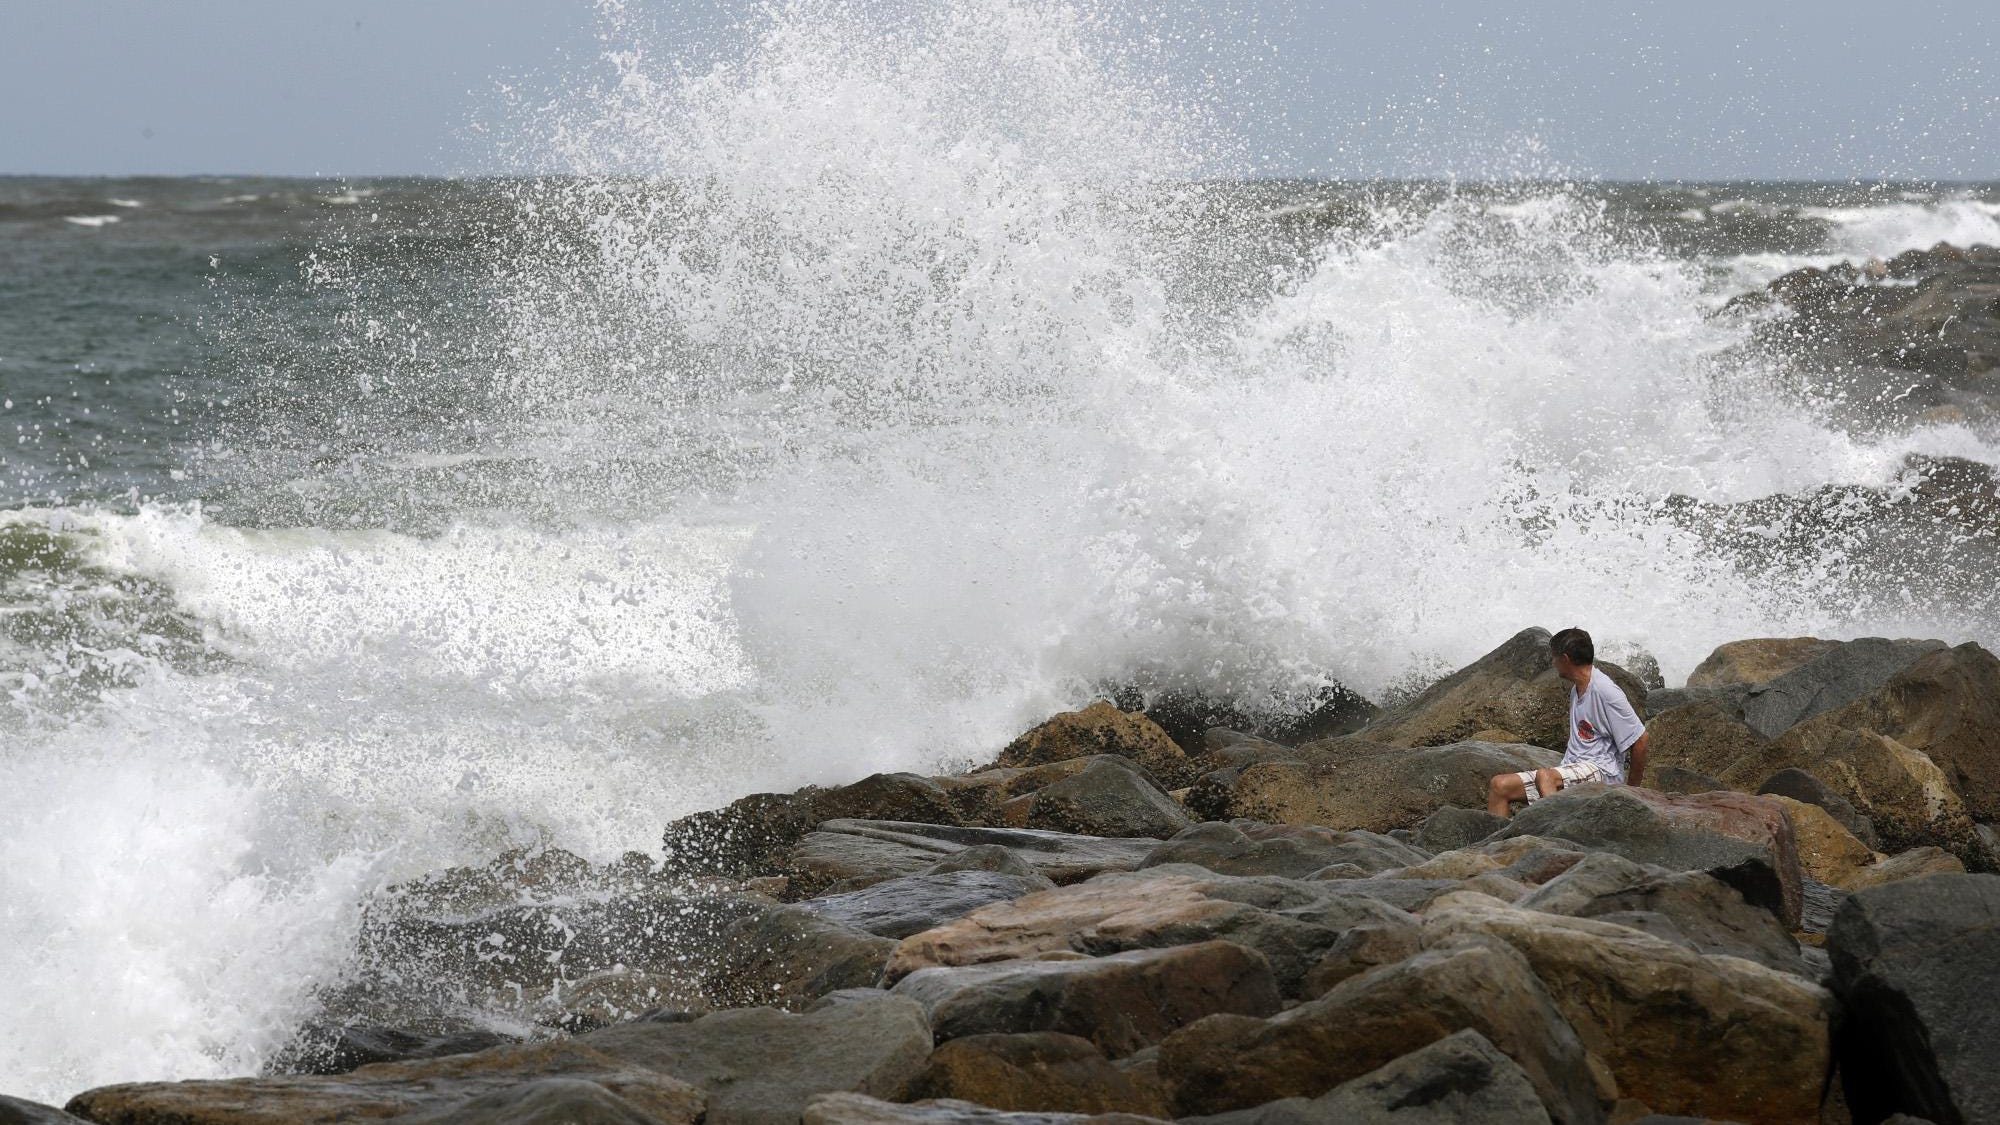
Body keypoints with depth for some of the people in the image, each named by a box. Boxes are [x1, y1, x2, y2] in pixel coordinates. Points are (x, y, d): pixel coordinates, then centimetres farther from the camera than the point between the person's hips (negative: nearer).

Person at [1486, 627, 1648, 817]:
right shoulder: (1577, 689, 18)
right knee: (1499, 785, -6)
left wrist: (1631, 788, -4)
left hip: (1602, 771, -9)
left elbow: (1639, 739, -12)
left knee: (1545, 776, -38)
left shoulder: (1604, 691, -12)